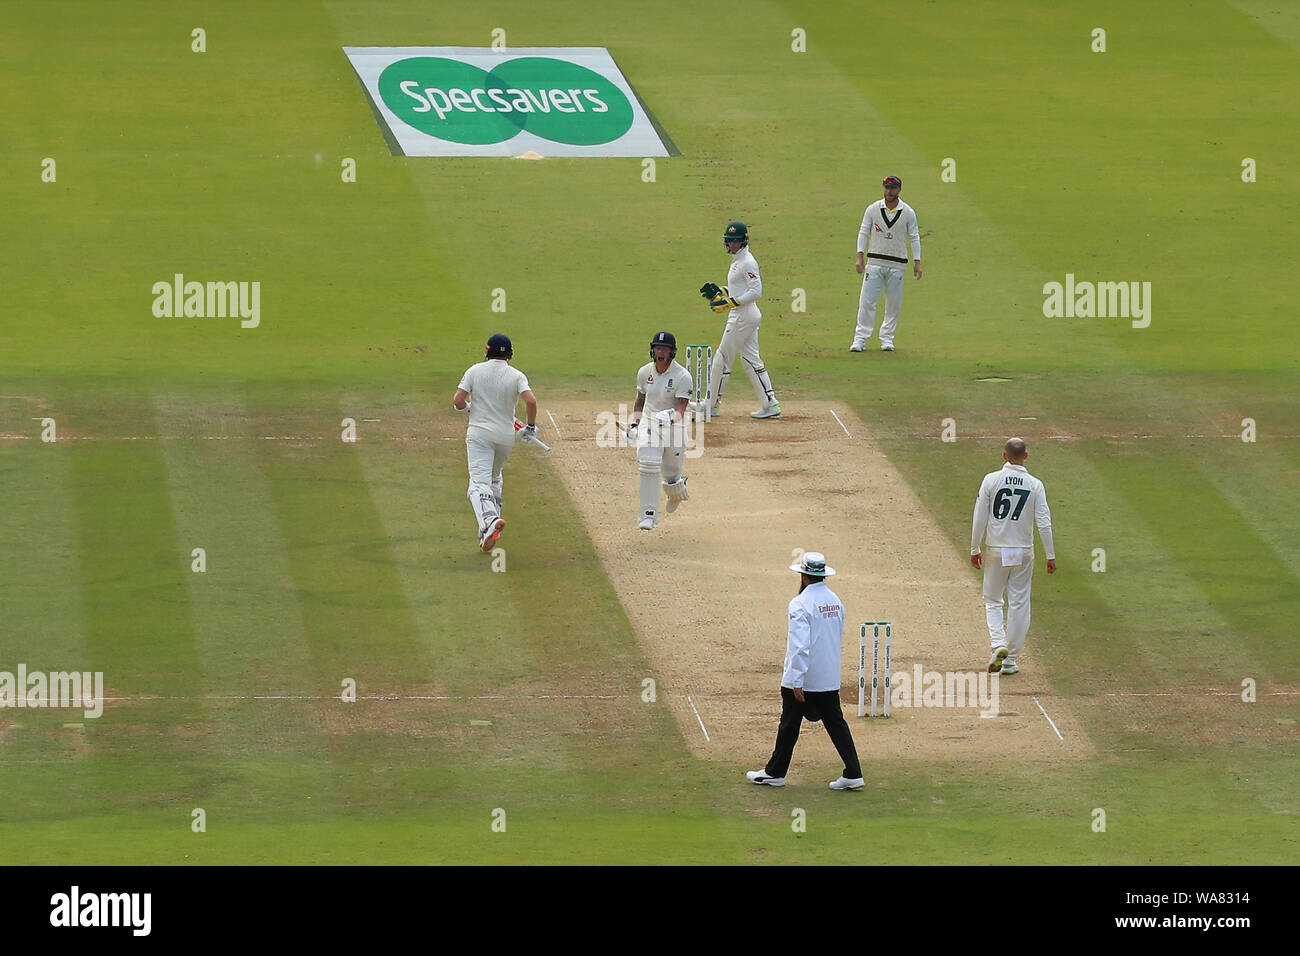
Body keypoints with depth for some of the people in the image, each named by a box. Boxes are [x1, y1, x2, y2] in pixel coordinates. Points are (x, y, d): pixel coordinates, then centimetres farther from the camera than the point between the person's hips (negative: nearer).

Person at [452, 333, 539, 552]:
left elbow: (457, 402, -6)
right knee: (495, 479, 24)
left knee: (479, 482, -12)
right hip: (506, 436, 2)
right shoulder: (517, 376, -1)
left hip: (479, 434, -2)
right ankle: (491, 523, 23)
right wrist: (531, 428, -1)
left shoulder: (475, 371, -1)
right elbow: (531, 401, -16)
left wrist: (468, 407, 18)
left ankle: (489, 520, -39)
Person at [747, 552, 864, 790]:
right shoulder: (835, 601, 7)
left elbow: (801, 645, -23)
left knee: (789, 725, 6)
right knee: (836, 724, 8)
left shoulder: (800, 604, -17)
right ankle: (853, 774, 3)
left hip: (803, 679, -6)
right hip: (830, 679, 6)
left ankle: (775, 773, 18)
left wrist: (797, 682, -22)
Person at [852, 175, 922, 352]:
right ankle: (860, 339, -4)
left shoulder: (908, 213, 1)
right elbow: (863, 233, 6)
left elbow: (914, 237, 6)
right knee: (867, 301, -6)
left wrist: (917, 262, 2)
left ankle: (887, 338, 16)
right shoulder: (873, 209, 2)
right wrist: (860, 256, -2)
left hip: (897, 264, 0)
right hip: (875, 262, 0)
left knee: (894, 303, 4)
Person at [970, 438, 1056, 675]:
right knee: (1019, 604, 7)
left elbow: (979, 519, -4)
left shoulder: (991, 480, -5)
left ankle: (998, 644, -9)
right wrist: (1050, 555, 0)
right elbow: (1044, 523, -6)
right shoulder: (1035, 485, -4)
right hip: (1023, 552, 0)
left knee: (992, 601, 13)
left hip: (996, 551, 0)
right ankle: (1011, 661, 9)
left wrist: (974, 549, 7)